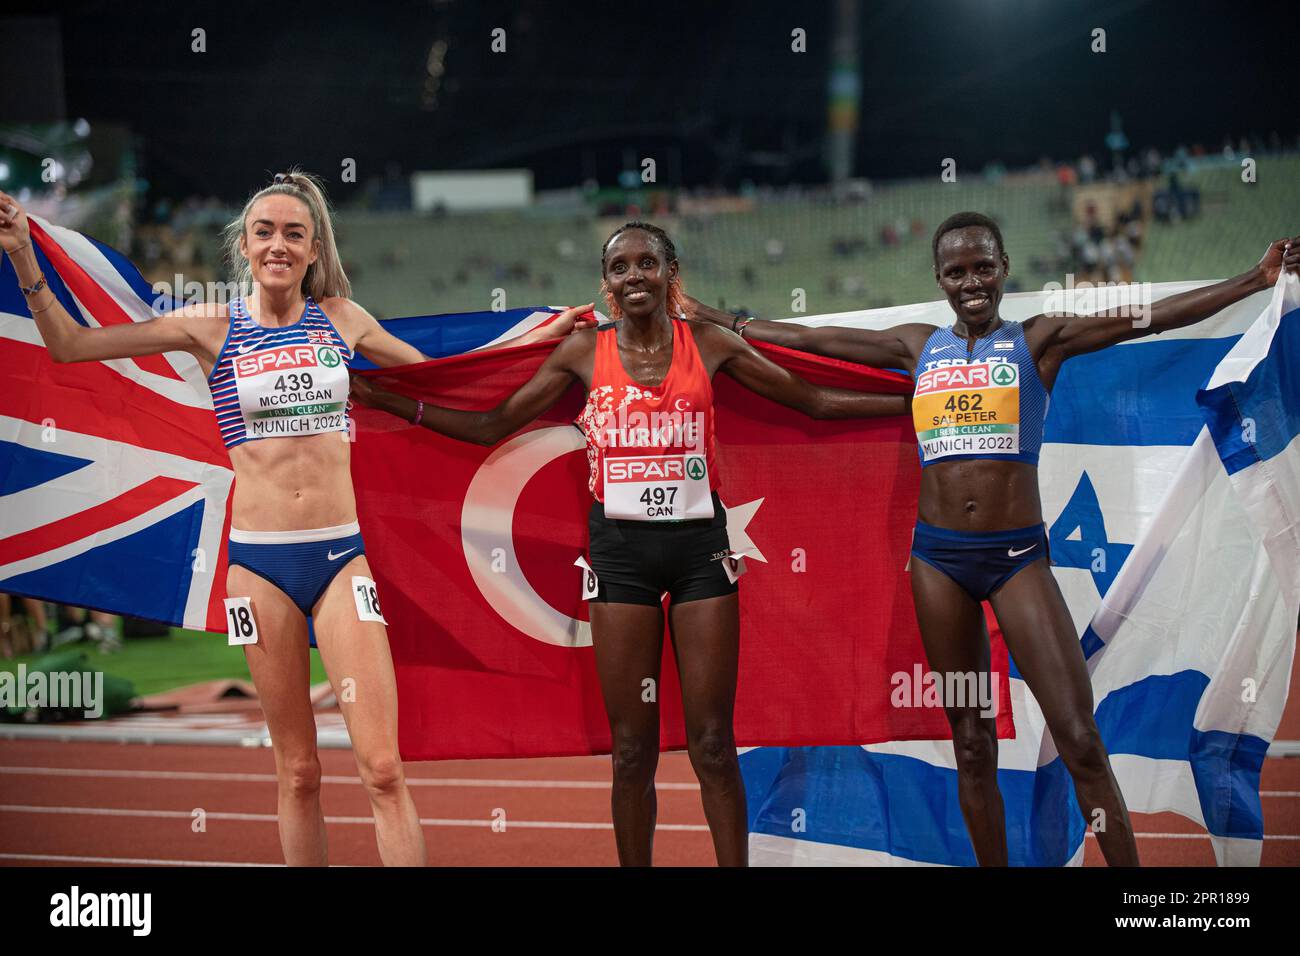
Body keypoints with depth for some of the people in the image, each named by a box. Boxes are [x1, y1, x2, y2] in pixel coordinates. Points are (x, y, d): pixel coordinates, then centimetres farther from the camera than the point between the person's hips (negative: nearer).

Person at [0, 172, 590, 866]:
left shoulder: (341, 318, 8)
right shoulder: (213, 328, 3)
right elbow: (70, 345, 3)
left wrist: (544, 336, 24)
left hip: (343, 554, 1)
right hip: (260, 562, -1)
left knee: (382, 768, -10)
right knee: (297, 771, 5)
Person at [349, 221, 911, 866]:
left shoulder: (709, 346, 5)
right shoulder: (584, 353, 5)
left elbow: (815, 402, 11)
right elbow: (491, 426, 9)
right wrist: (381, 400, 3)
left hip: (700, 545, 0)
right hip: (621, 547, 0)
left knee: (713, 744, -1)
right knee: (632, 748, 2)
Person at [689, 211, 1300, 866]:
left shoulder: (1040, 340, 2)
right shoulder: (919, 347, 11)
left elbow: (1150, 318, -5)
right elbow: (809, 339, 18)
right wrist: (718, 321, 20)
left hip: (1018, 555, -3)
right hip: (940, 556, 3)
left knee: (1079, 738, -10)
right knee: (970, 740, 7)